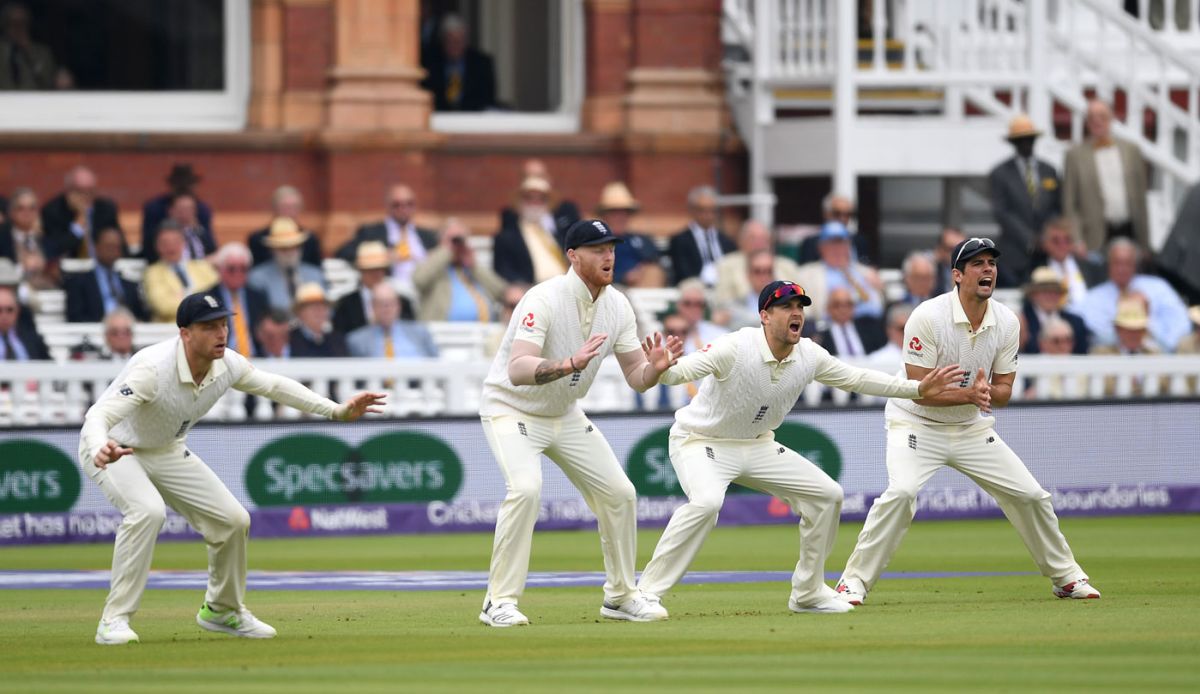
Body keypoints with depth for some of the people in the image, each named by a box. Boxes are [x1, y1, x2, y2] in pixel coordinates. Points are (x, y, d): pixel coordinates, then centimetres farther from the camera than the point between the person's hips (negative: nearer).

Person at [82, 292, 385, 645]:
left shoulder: (227, 365, -15)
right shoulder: (153, 368, -37)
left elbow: (272, 385, 5)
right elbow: (98, 416, -45)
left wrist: (337, 411, 2)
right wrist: (101, 452, -68)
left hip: (167, 452, 7)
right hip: (115, 450, -7)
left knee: (233, 520, 2)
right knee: (147, 510, -34)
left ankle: (222, 610, 27)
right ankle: (115, 620, -26)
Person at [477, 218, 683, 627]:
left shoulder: (617, 306, -6)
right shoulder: (545, 299, -28)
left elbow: (636, 378, -3)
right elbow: (517, 370, -39)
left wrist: (656, 367, -26)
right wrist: (571, 364, -55)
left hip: (564, 415, 7)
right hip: (511, 409, -7)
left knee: (619, 492, 2)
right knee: (526, 488, -29)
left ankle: (621, 596, 19)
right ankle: (500, 602, -22)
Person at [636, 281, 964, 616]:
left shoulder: (809, 355, -8)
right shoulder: (736, 349, -28)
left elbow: (855, 378, 7)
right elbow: (682, 370, -38)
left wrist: (918, 389, 3)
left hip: (758, 445, 7)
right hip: (700, 441, -7)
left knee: (827, 494, 3)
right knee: (707, 501, -36)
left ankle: (808, 594, 18)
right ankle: (646, 594, -30)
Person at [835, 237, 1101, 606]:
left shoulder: (1007, 322, -6)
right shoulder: (928, 317, -21)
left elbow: (1003, 391, -1)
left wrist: (987, 393, -24)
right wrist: (968, 394, -35)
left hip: (974, 429, 5)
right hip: (918, 423, -5)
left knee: (1031, 495, 1)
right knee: (901, 492, -30)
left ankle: (1066, 577, 22)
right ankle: (854, 581, -19)